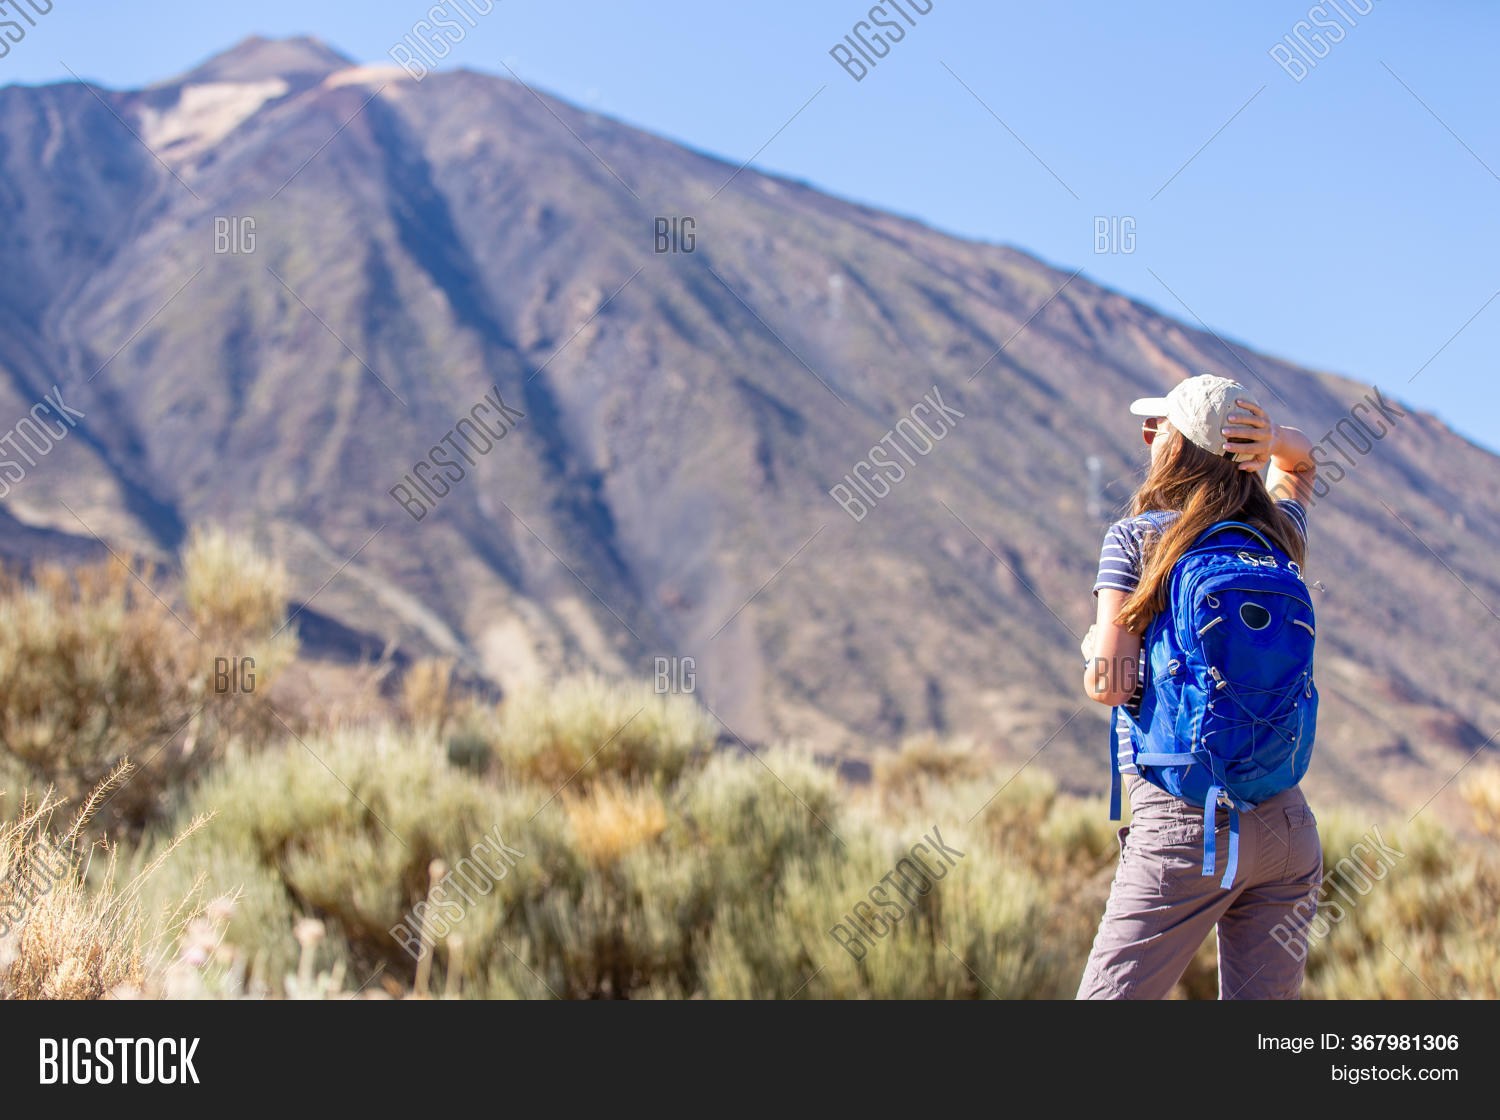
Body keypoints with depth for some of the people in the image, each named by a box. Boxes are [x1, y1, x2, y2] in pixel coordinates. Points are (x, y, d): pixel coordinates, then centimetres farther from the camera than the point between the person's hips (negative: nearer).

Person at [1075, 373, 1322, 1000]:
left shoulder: (1135, 538, -4)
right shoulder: (1279, 537, 9)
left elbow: (1107, 683, -13)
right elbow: (1301, 461, 32)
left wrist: (1095, 646, 10)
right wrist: (1276, 441, 10)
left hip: (1187, 823, -5)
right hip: (1288, 823, 5)